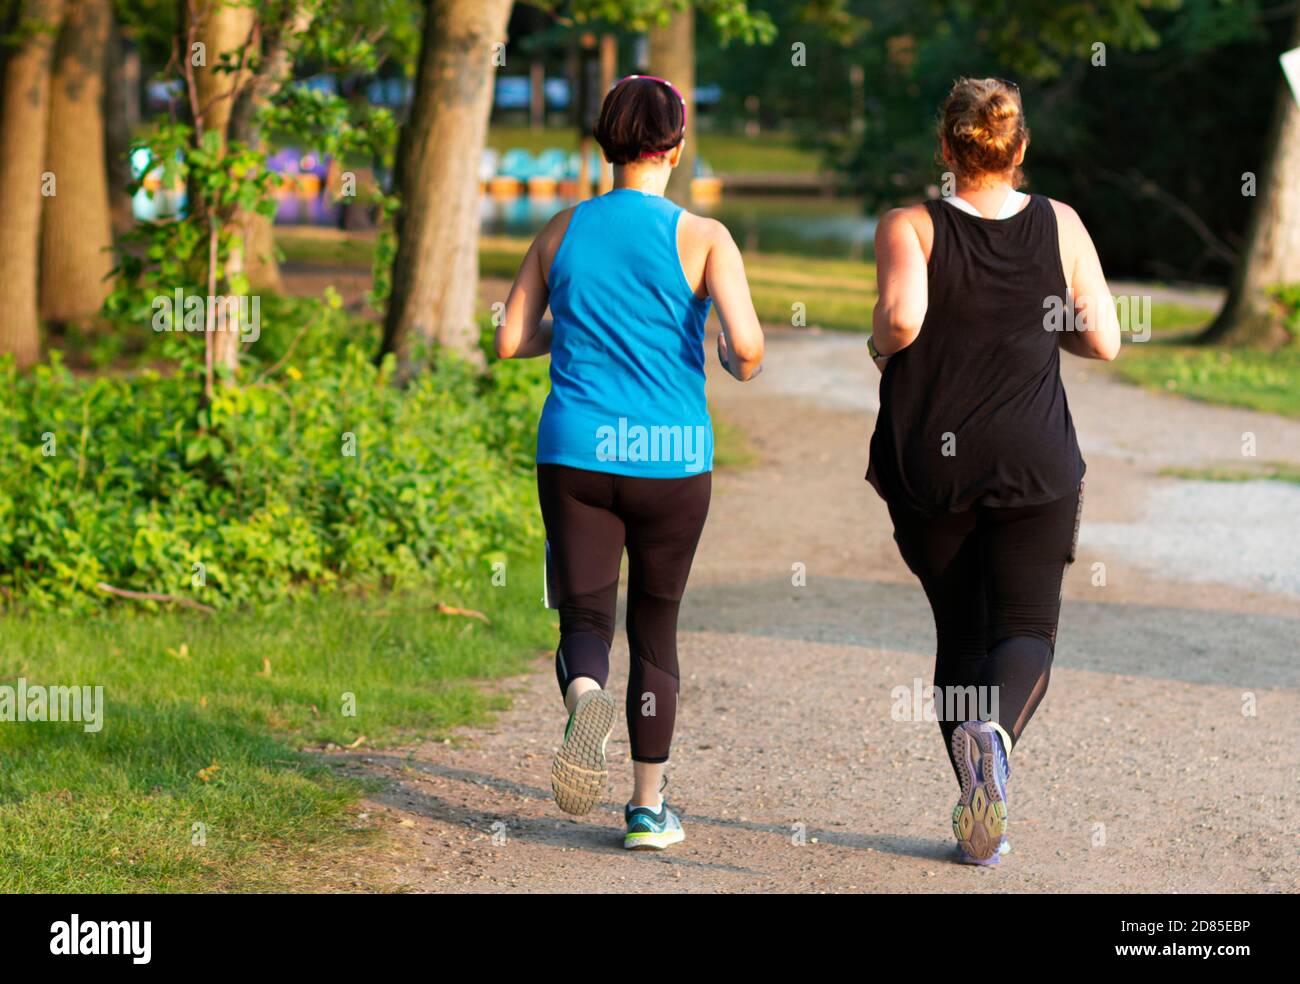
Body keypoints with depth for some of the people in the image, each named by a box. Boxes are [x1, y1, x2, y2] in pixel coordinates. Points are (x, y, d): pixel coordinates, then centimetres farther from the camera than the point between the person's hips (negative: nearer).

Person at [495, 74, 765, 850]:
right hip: (671, 458, -1)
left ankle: (585, 694, -32)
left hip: (576, 456, 1)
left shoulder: (561, 233, 4)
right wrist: (744, 367, 8)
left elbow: (511, 342, 7)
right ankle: (648, 808, 17)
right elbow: (745, 343, -16)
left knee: (586, 619, 5)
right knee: (656, 626, 14)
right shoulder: (701, 238, -5)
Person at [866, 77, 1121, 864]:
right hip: (1035, 462, 0)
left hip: (931, 465, 0)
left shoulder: (910, 228, -6)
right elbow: (1103, 341, 0)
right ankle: (994, 730, -32)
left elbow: (902, 317, -24)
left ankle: (980, 814, 11)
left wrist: (880, 347, -3)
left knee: (960, 632, 13)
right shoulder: (1060, 226, 0)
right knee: (1027, 629, 1)